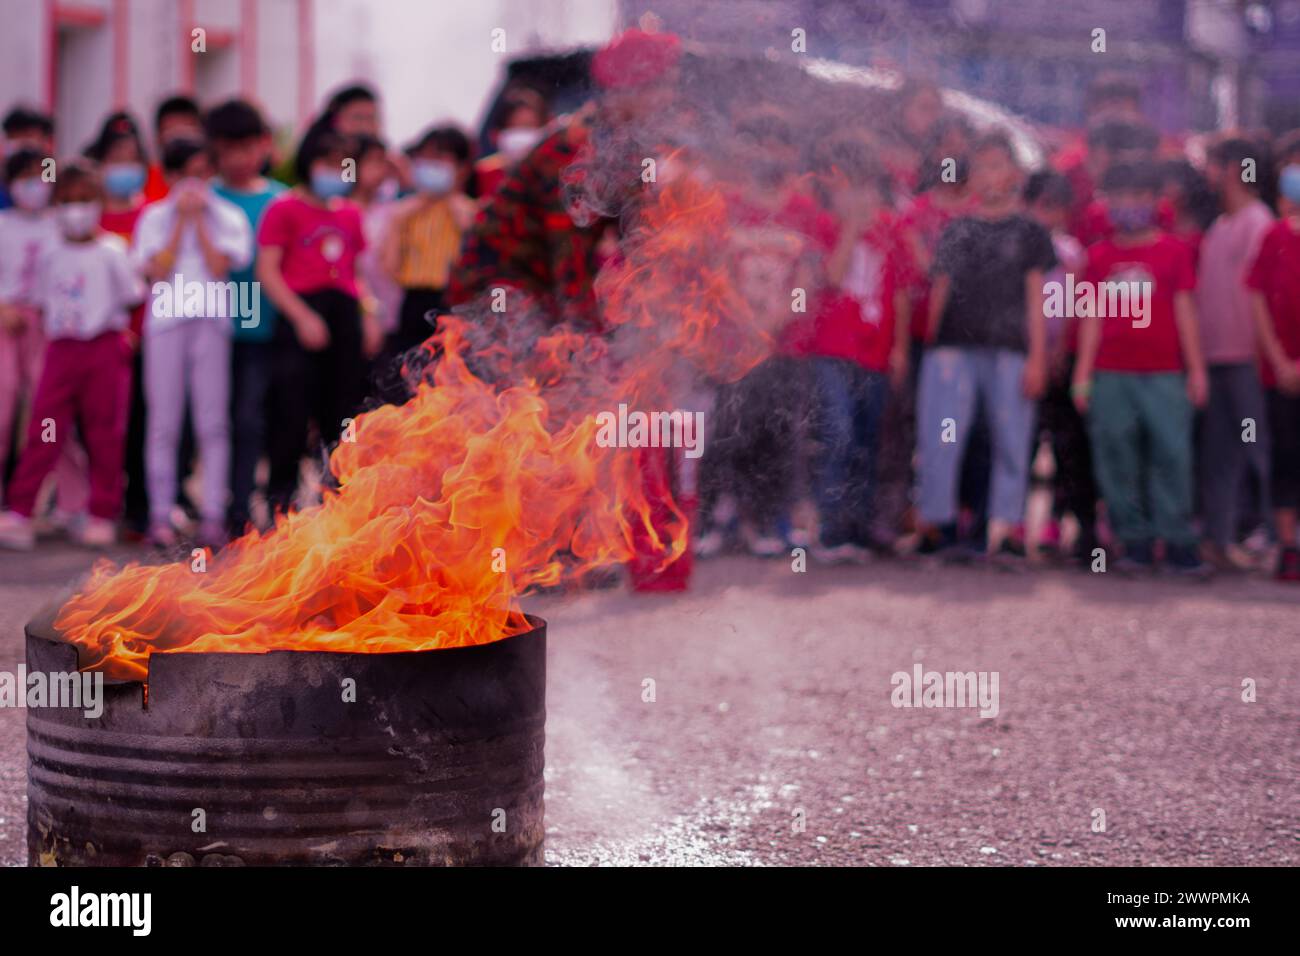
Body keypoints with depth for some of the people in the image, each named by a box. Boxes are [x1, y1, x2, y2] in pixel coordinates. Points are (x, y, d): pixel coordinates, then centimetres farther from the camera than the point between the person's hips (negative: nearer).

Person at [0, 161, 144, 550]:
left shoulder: (111, 252, -3)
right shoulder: (53, 255, 9)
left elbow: (131, 298, 2)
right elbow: (44, 302, 16)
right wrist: (52, 328, 3)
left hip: (104, 347, -3)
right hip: (61, 348, 3)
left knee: (104, 433, 3)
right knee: (44, 429, -3)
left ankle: (102, 515, 11)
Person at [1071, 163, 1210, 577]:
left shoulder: (1174, 251, 6)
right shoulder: (1100, 255, 10)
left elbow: (1184, 311, 6)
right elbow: (1093, 317, 11)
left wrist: (1196, 368, 2)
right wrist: (1083, 373, 6)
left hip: (1163, 372, -2)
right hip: (1111, 374, 2)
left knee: (1172, 455, -6)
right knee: (1117, 458, 0)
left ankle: (1178, 543, -2)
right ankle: (1135, 542, 7)